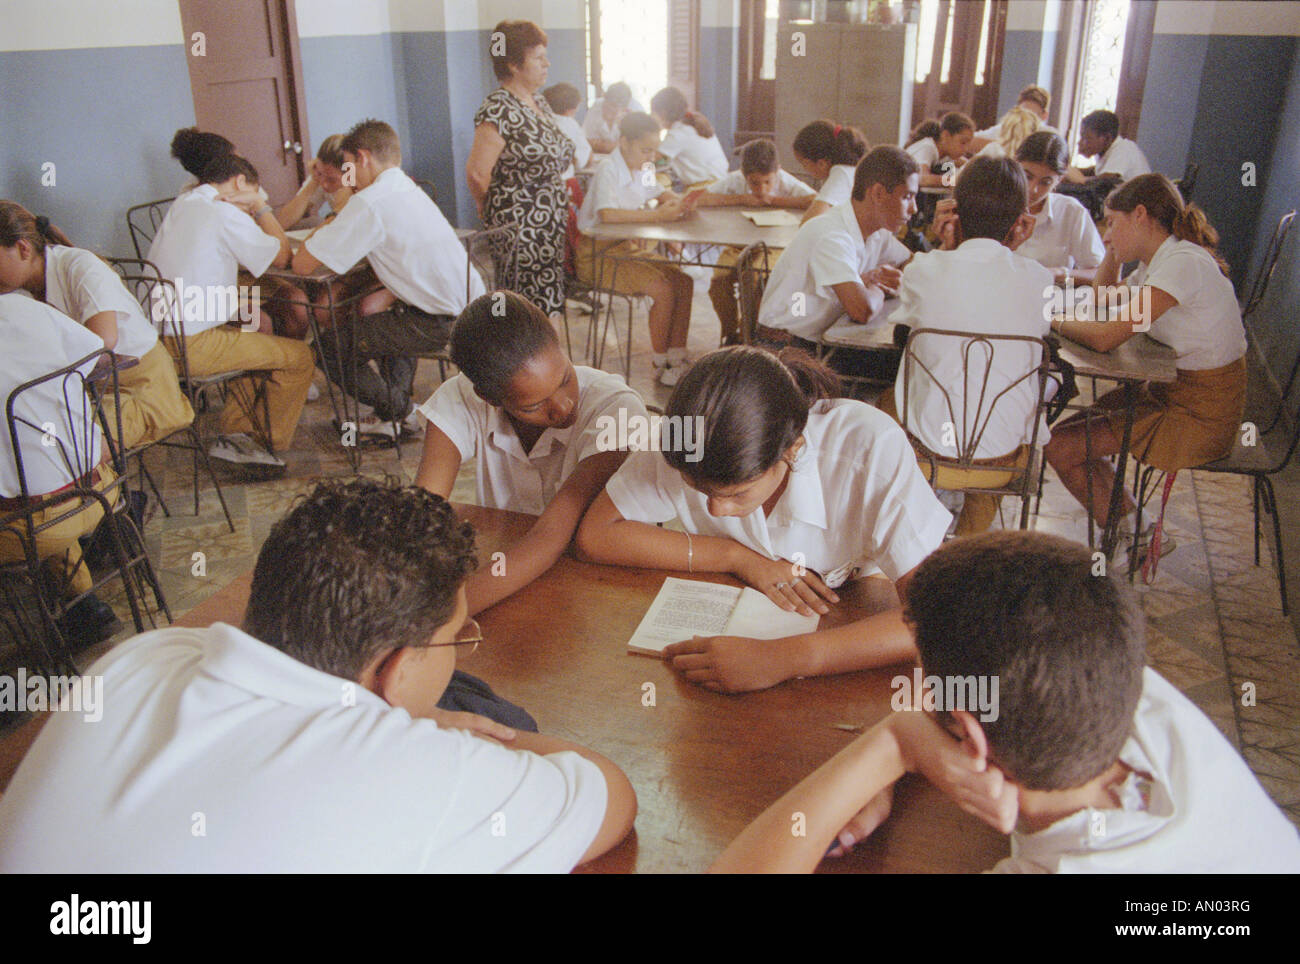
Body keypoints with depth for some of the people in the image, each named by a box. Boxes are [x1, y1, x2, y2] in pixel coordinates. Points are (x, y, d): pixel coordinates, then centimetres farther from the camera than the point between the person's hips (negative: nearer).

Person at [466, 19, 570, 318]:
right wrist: (493, 210, -2)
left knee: (549, 305, 11)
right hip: (519, 228, -8)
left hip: (551, 226, 9)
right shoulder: (498, 110, -15)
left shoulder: (539, 103, 13)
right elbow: (477, 172, -19)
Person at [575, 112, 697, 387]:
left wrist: (675, 202, -1)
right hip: (597, 254, -9)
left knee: (684, 281, -7)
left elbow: (660, 193, 25)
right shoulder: (608, 171, -18)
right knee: (663, 288, -22)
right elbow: (606, 214, -35)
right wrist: (657, 214, -33)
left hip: (626, 246, 9)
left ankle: (677, 357, -3)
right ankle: (660, 364, -8)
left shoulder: (642, 167, 9)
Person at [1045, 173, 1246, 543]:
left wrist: (1055, 321, -12)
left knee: (1061, 447, -10)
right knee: (1071, 429, 13)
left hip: (1199, 417, -10)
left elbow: (1106, 337, -29)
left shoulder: (1183, 263, -23)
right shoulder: (1158, 261, 6)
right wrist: (1114, 251, 10)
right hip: (1172, 391, 10)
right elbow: (1103, 300, 22)